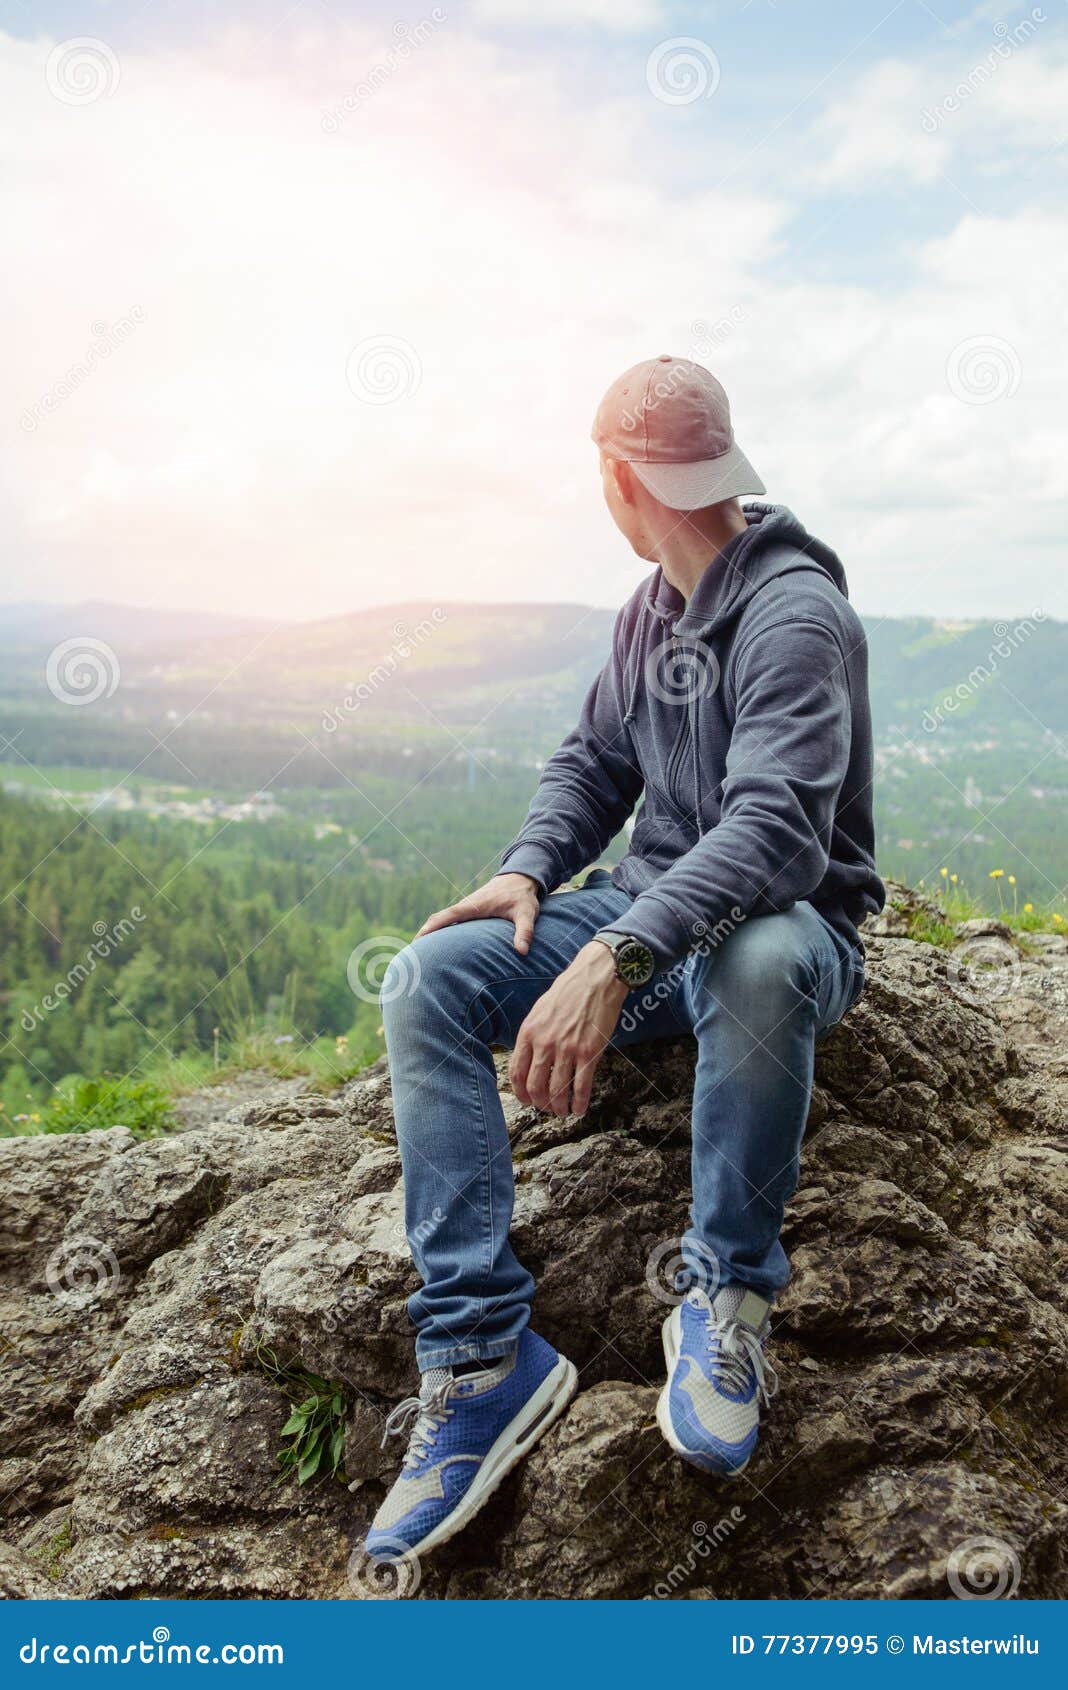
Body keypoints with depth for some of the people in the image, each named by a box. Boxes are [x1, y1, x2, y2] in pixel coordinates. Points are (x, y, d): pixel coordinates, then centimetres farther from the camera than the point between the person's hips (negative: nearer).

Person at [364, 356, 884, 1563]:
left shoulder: (793, 611, -18)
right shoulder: (650, 608, 11)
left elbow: (777, 825, -32)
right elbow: (593, 762, 17)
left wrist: (612, 962, -43)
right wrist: (527, 872, -4)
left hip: (783, 924, -7)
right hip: (652, 912, 7)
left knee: (757, 961, -44)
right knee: (427, 980, -14)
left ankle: (724, 1302, -19)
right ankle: (480, 1354, -20)